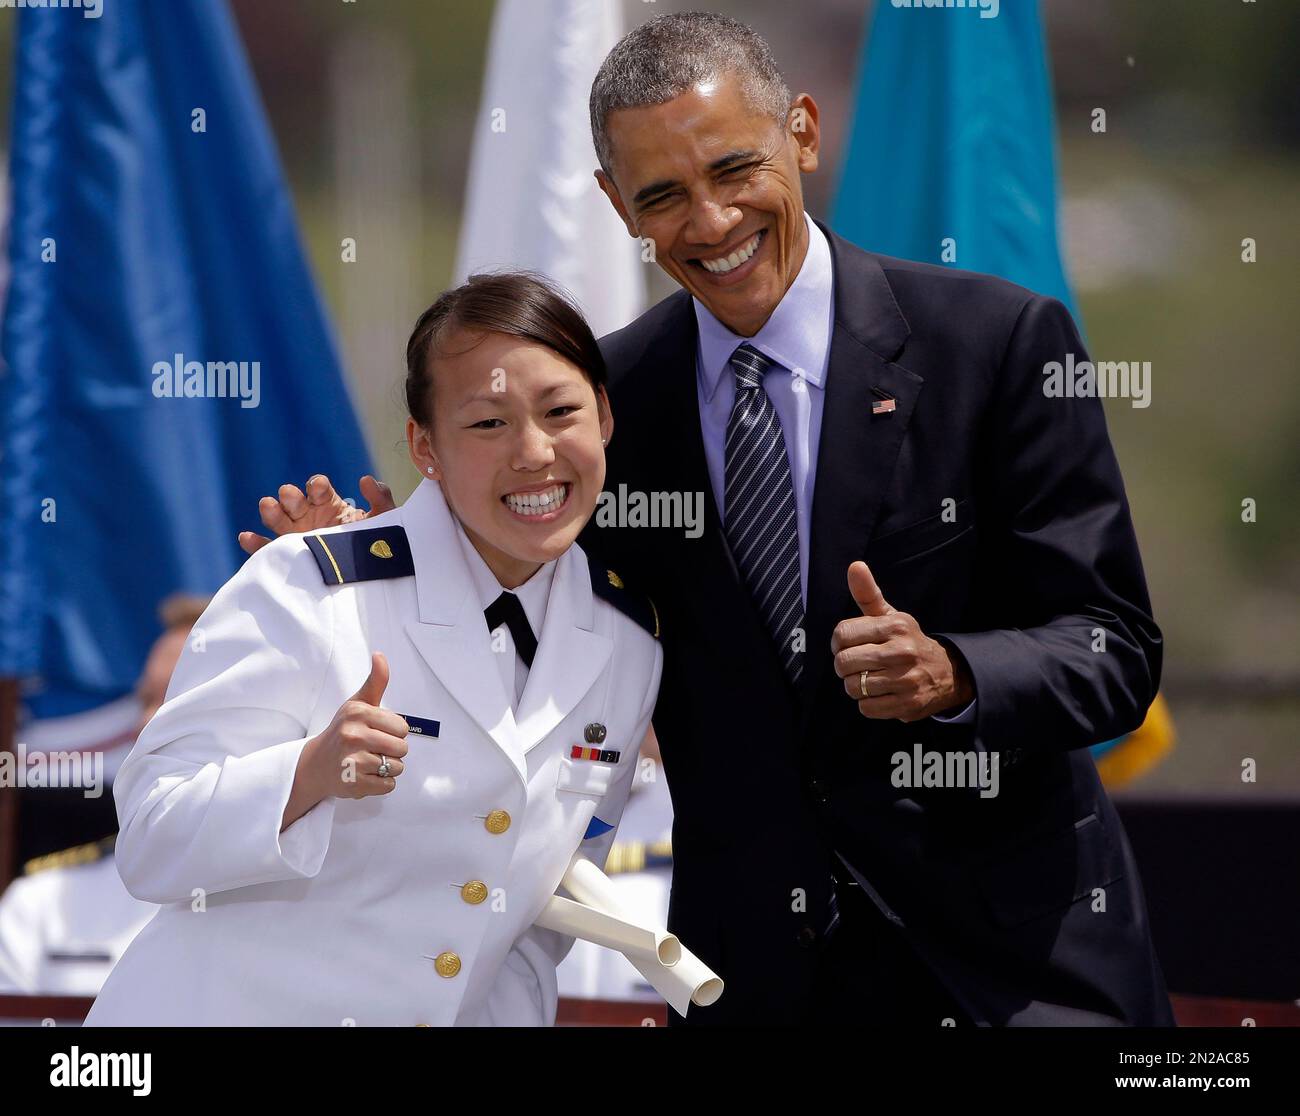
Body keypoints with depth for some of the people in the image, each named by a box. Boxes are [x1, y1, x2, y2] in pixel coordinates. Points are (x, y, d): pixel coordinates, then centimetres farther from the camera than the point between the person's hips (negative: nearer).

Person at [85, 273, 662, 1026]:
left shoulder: (628, 639, 2)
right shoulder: (305, 591, -14)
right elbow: (151, 843, -17)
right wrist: (312, 772, -32)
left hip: (473, 1013, 5)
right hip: (243, 1004, -5)